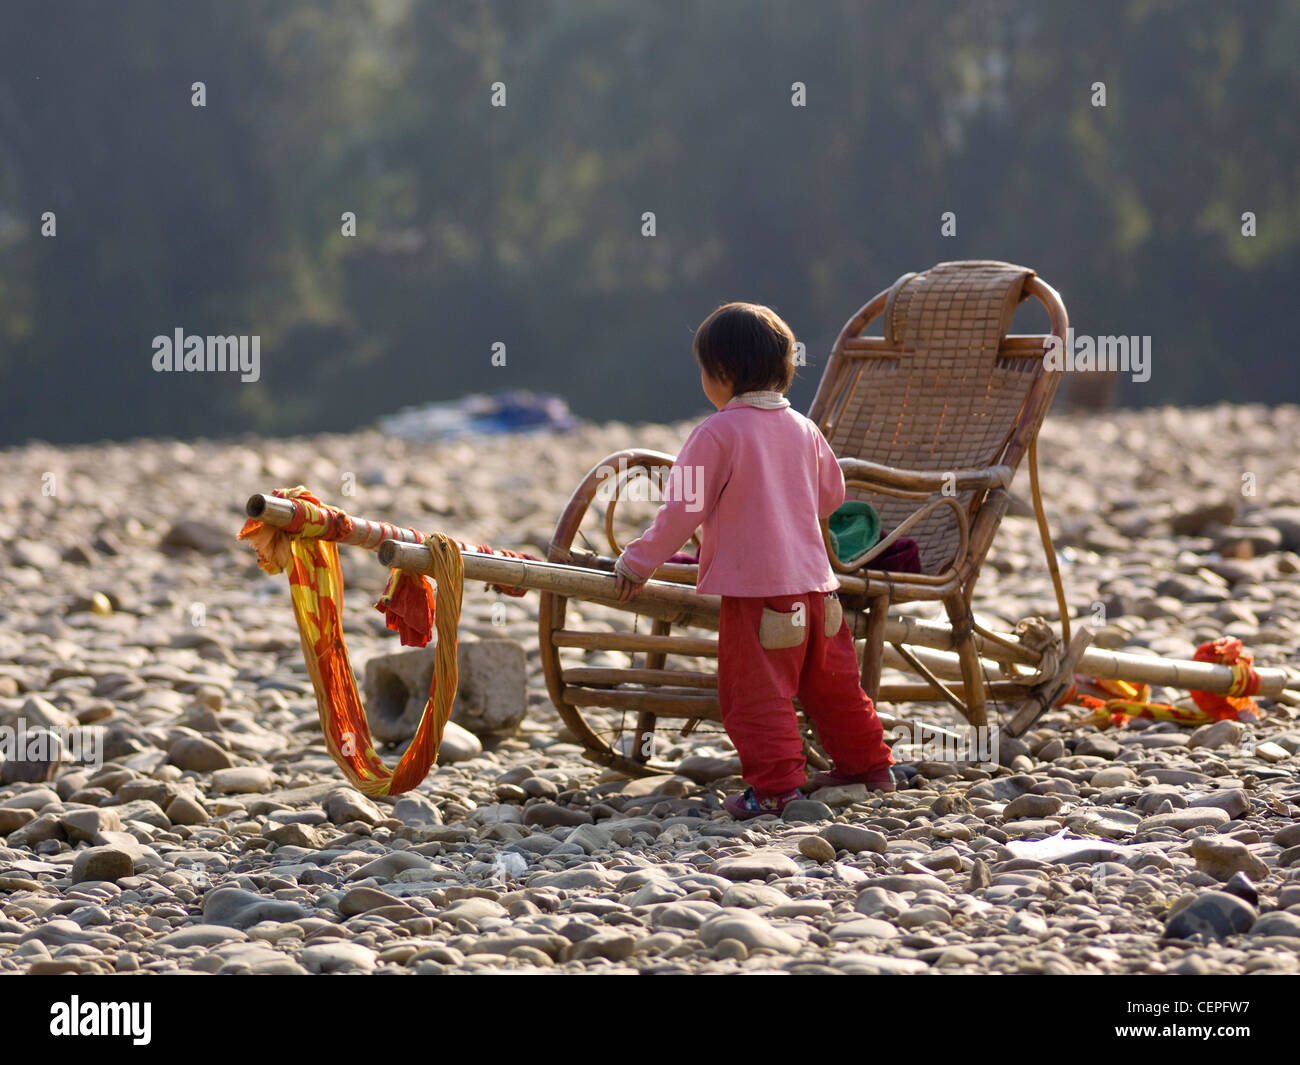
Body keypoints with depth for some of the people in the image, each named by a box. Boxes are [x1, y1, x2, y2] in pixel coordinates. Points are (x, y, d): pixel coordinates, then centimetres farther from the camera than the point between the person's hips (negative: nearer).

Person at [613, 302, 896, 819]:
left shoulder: (717, 433, -10)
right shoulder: (803, 429, 9)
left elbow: (683, 509, -9)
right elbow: (831, 494, 23)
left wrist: (638, 562, 2)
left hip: (756, 587, -7)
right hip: (812, 578, 7)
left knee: (757, 690, -3)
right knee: (831, 681, 19)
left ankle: (775, 785, -8)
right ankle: (868, 763, 27)